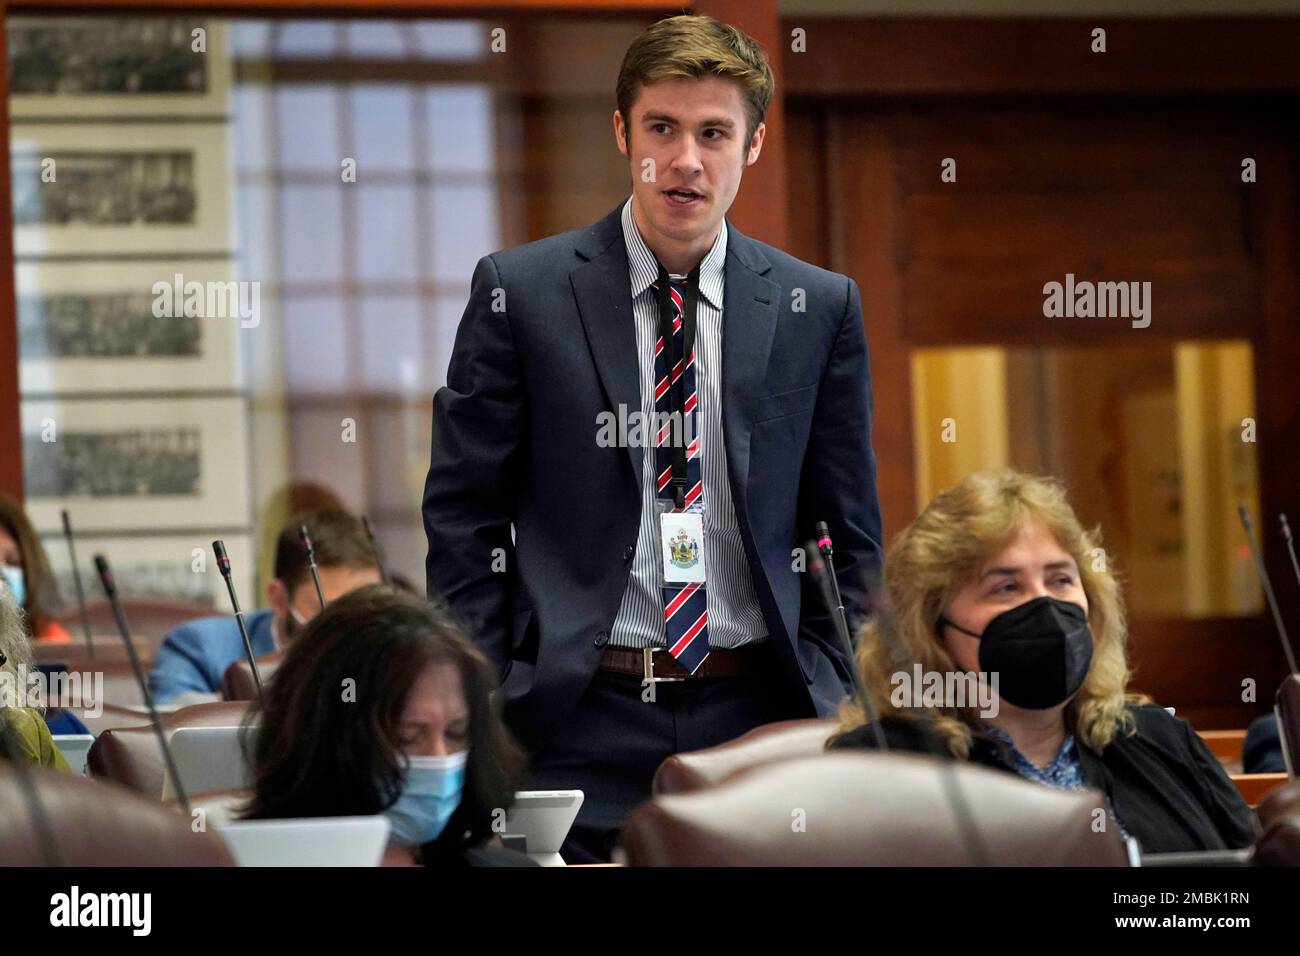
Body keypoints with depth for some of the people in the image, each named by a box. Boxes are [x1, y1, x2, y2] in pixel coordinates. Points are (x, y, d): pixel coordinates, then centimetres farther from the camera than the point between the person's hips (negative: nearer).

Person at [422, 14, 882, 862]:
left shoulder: (822, 308, 8)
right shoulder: (521, 292, 2)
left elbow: (849, 538, 12)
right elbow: (464, 517, 3)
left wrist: (834, 712, 4)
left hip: (759, 719, 2)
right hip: (579, 720, -1)